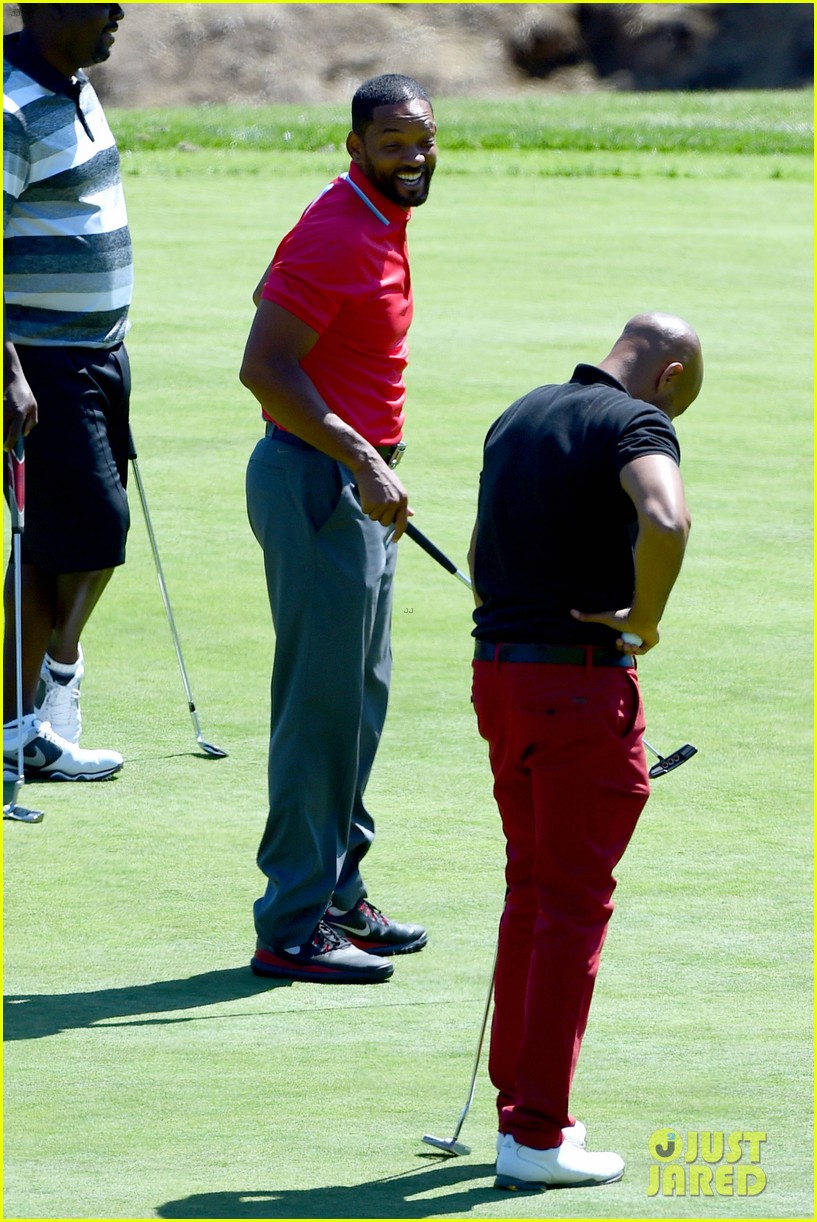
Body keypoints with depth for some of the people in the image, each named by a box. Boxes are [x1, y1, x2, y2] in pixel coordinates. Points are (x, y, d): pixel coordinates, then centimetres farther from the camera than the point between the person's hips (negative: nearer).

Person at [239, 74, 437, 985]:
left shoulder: (382, 225, 13)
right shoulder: (334, 235, -18)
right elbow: (265, 368, -24)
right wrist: (359, 458, -27)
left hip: (356, 487, 10)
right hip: (318, 486, -10)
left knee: (360, 696, 15)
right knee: (323, 700, -8)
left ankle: (337, 898, 24)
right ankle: (293, 927, -4)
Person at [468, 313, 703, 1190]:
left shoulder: (517, 419, 14)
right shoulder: (635, 423, -11)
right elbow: (665, 520, -31)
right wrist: (645, 617, -16)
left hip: (498, 672, 8)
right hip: (584, 681, -8)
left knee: (532, 889, 19)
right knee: (575, 905, -2)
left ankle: (520, 1102, 22)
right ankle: (536, 1136, -3)